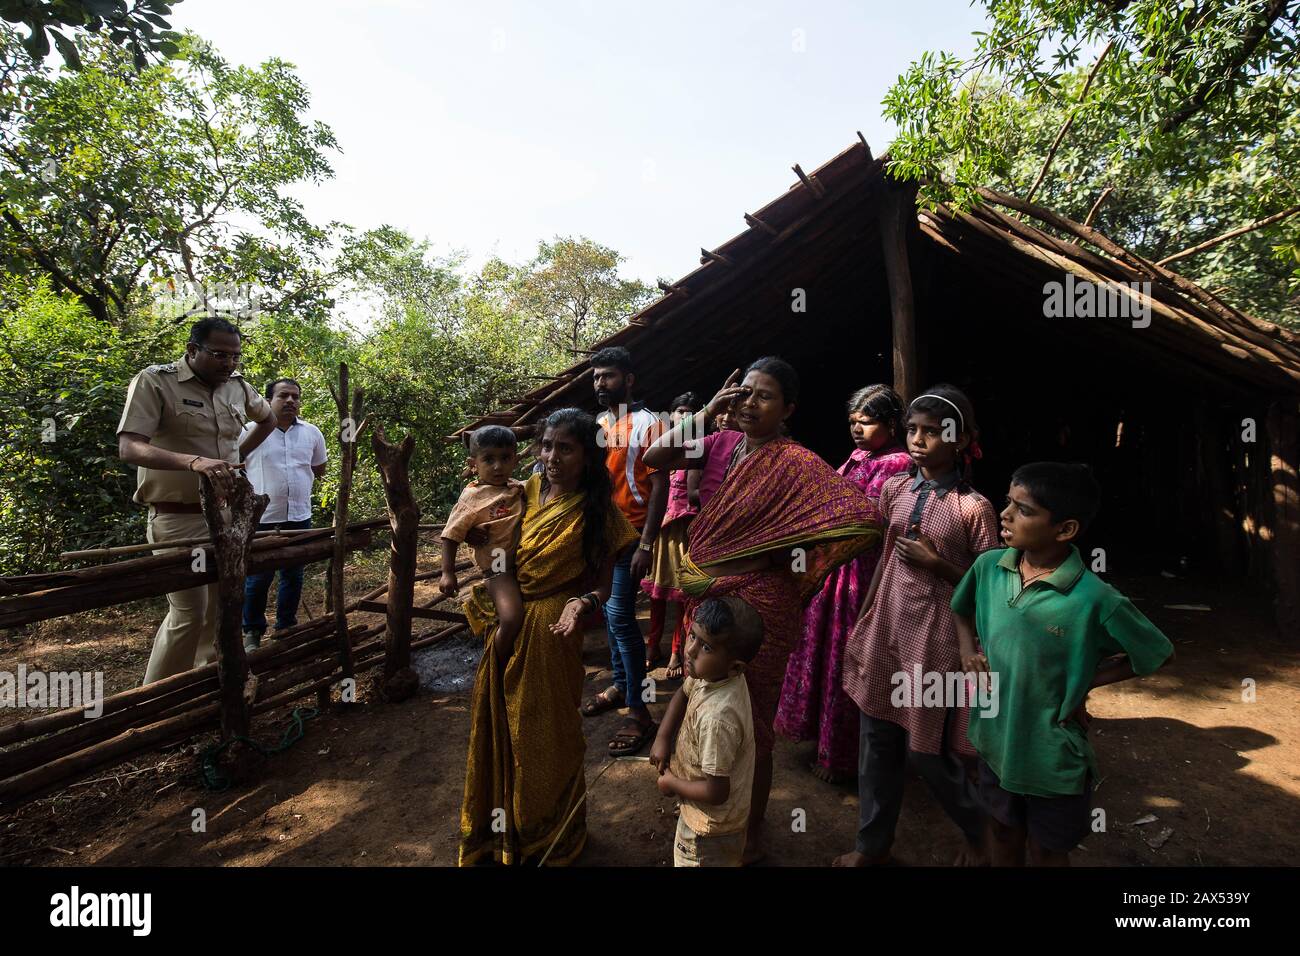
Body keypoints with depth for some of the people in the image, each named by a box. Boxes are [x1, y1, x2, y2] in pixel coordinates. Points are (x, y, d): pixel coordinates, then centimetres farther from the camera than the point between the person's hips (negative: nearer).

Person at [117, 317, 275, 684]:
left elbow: (268, 419, 29)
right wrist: (193, 462, -37)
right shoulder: (154, 382, -9)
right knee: (189, 613, -6)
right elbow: (129, 449, -21)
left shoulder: (237, 386, 8)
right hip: (180, 519, -6)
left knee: (220, 609, 12)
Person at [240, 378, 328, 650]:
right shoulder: (250, 431, -6)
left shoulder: (312, 433, 5)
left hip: (299, 517, 4)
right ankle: (252, 632, 24)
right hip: (261, 518, -3)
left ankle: (286, 627, 29)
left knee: (293, 577, 14)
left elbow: (319, 469, 18)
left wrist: (294, 475, 9)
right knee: (257, 580, 7)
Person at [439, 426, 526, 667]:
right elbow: (451, 535, -5)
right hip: (498, 568, -7)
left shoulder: (518, 488, 7)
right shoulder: (472, 497, -8)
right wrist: (448, 573, -9)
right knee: (511, 619, -23)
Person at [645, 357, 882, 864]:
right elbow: (654, 457, -3)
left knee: (748, 720, 12)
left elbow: (864, 517, -26)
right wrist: (707, 412, -12)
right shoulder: (725, 444, 1)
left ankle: (751, 832, 35)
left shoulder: (797, 463, -17)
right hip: (707, 598, 7)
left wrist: (791, 559, -16)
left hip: (758, 604, -6)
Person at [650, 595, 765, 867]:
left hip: (710, 826, -7)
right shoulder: (712, 673, -16)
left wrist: (671, 784, -15)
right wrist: (662, 738, -4)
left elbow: (716, 792, -32)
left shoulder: (717, 718, -40)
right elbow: (683, 694, 7)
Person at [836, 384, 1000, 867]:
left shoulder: (974, 507, -12)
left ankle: (980, 833, 38)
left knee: (927, 751, 8)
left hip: (935, 640, -5)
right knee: (876, 742, 13)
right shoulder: (895, 489, 2)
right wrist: (862, 623, 13)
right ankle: (873, 843, 34)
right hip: (886, 632, 5)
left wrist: (938, 564, -19)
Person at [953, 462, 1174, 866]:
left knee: (1048, 852, 21)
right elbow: (961, 609, 11)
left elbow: (1158, 653, -8)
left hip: (1054, 759, -4)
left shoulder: (1095, 601, -25)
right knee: (1002, 834, 26)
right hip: (996, 740, 4)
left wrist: (1084, 680, -12)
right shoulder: (988, 566, -11)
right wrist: (969, 651, -4)